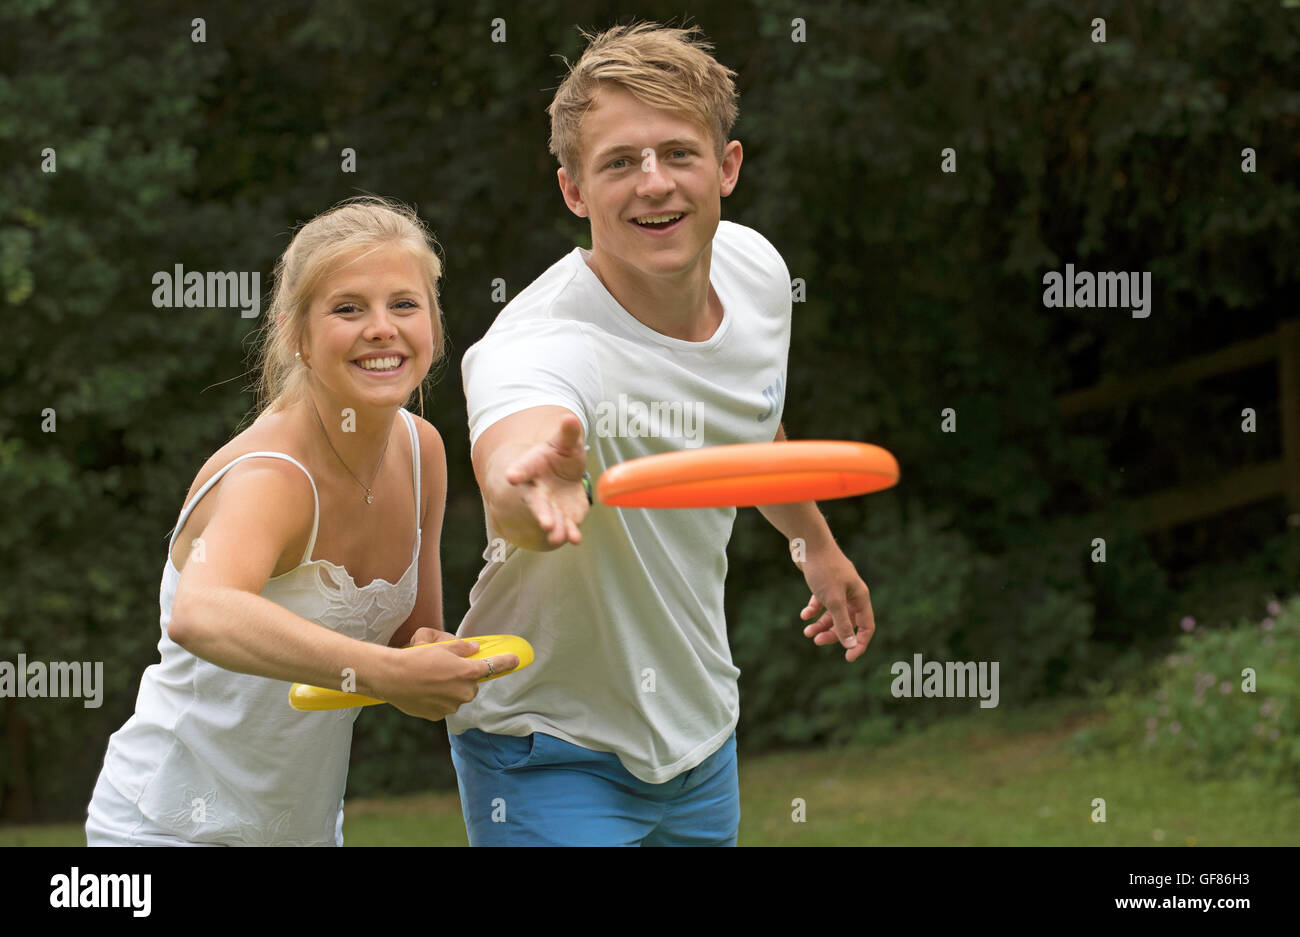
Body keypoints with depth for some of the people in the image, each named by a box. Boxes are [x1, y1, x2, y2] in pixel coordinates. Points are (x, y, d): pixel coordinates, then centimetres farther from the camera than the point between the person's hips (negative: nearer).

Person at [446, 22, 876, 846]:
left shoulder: (755, 268, -9)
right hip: (553, 756, -7)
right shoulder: (536, 345, -32)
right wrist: (538, 492, -79)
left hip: (699, 726, 7)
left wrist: (815, 543, 29)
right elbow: (510, 468, -57)